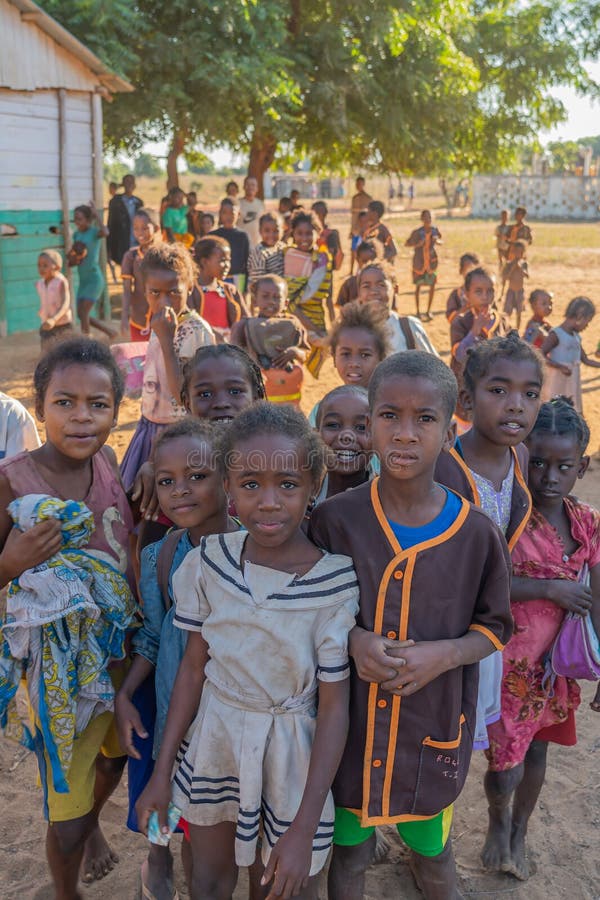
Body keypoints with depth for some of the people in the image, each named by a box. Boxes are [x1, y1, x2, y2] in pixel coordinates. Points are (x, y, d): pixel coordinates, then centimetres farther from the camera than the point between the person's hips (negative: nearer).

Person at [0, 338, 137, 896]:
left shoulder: (108, 462, -5)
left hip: (120, 654, 6)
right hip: (59, 667, -5)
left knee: (115, 758, 31)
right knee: (66, 821, 6)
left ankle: (93, 821, 63)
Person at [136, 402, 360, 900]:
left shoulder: (336, 583, -22)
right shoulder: (210, 561, -12)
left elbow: (334, 706, -17)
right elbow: (194, 663, -2)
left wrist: (304, 828, -16)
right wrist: (162, 771, 2)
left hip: (292, 750, -3)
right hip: (214, 738, 3)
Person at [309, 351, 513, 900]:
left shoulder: (476, 534, -11)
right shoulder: (335, 520, -12)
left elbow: (493, 627, 1)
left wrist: (442, 654, -18)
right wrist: (352, 639, -20)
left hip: (433, 730, 0)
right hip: (348, 725, 0)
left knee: (432, 852, 22)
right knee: (349, 853, 19)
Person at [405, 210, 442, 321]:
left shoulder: (435, 230, -4)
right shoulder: (417, 232, -13)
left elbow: (440, 241, 9)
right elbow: (406, 244, -8)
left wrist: (437, 240, -15)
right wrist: (417, 244, -26)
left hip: (432, 261, 3)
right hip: (419, 262, -3)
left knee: (432, 286, 2)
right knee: (418, 286, 7)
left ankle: (428, 311, 13)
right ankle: (418, 311, 19)